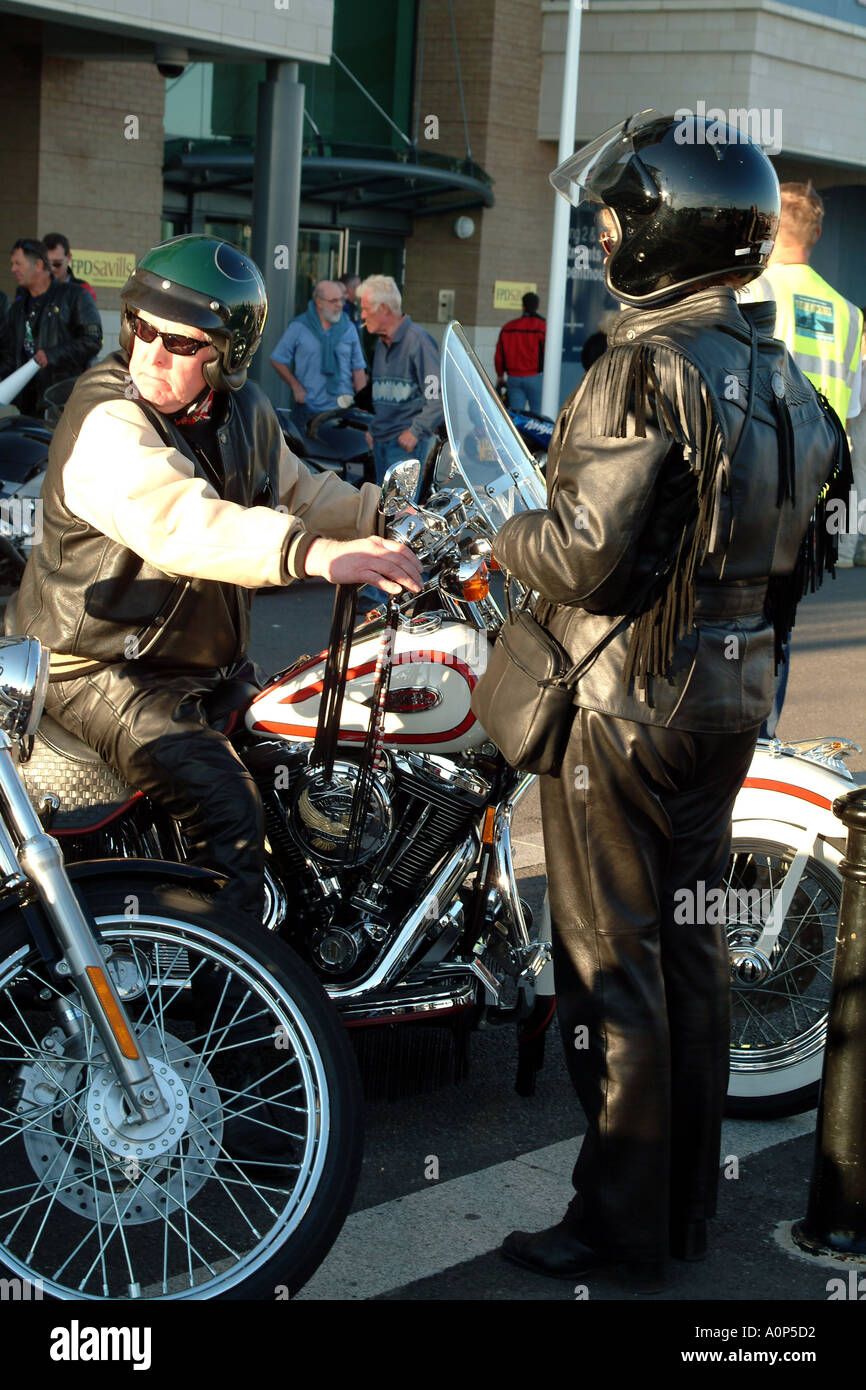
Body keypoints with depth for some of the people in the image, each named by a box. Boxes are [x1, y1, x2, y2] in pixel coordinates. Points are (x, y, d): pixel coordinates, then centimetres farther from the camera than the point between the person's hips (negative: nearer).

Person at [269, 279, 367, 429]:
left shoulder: (349, 329, 7)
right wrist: (296, 387, -3)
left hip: (343, 410, 1)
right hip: (308, 409, -1)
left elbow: (358, 369, 10)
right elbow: (278, 360, 6)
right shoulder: (299, 327, 1)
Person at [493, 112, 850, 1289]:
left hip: (626, 701, -8)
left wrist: (502, 535, -5)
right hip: (736, 696, 9)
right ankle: (690, 1202, 28)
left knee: (613, 960, 2)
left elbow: (586, 556, -23)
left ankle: (622, 1222, 11)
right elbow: (806, 537, 13)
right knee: (692, 938, 17)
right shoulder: (782, 375, 7)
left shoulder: (646, 372, -20)